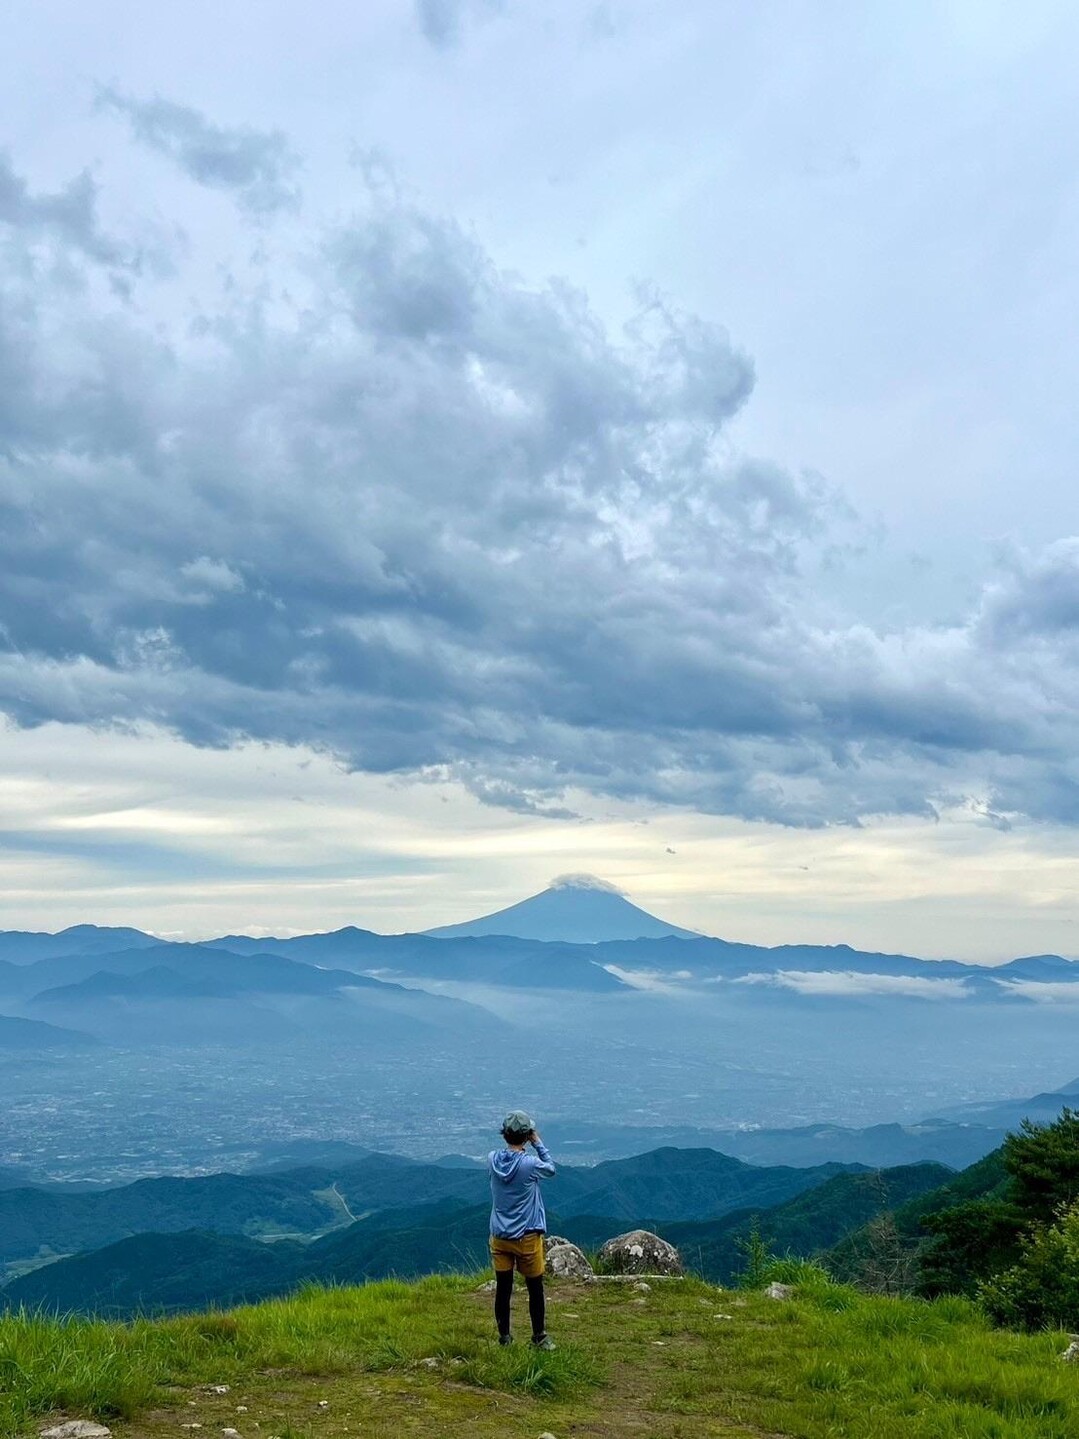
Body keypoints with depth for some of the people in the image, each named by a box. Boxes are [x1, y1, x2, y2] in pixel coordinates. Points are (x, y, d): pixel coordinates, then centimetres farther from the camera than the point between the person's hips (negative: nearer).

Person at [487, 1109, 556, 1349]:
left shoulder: (492, 1159, -8)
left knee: (503, 1290, 11)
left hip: (500, 1237, 4)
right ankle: (539, 1337, 20)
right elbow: (551, 1168, 3)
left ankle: (504, 1338, 19)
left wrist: (513, 1141, 6)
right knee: (535, 1289, 12)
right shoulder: (530, 1164, -19)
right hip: (527, 1237, -3)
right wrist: (538, 1143, 4)